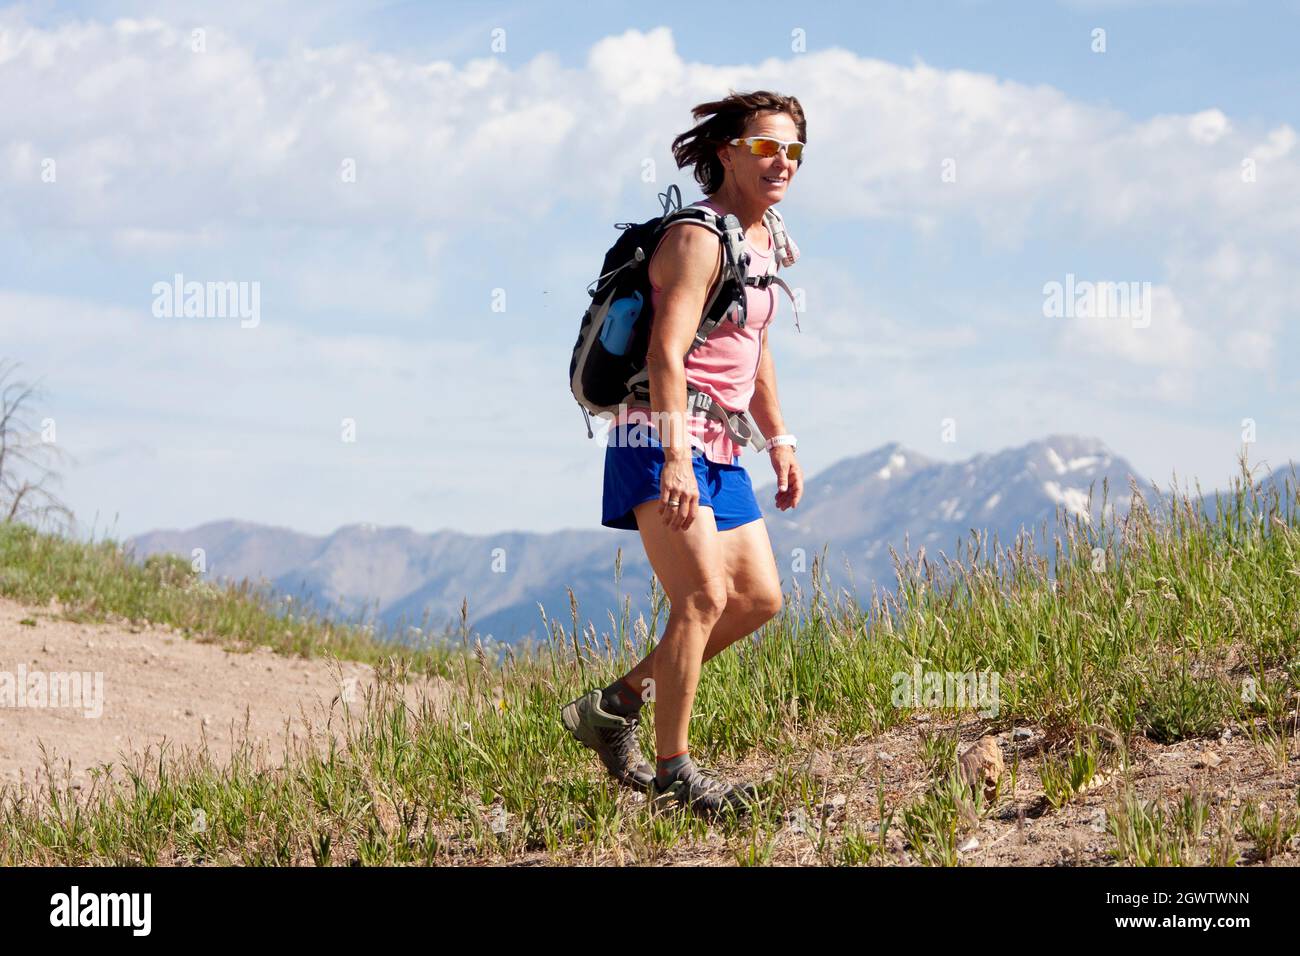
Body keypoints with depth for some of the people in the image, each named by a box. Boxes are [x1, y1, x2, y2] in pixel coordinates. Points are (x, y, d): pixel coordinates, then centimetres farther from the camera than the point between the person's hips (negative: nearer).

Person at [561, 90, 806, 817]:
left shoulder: (762, 239, 15)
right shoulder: (698, 238, -14)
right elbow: (666, 353, -23)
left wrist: (781, 441, 26)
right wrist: (675, 456, -32)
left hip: (718, 450, 10)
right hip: (662, 440, -10)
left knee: (760, 598, 8)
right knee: (704, 595, -18)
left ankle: (618, 704, 16)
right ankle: (673, 770, -12)